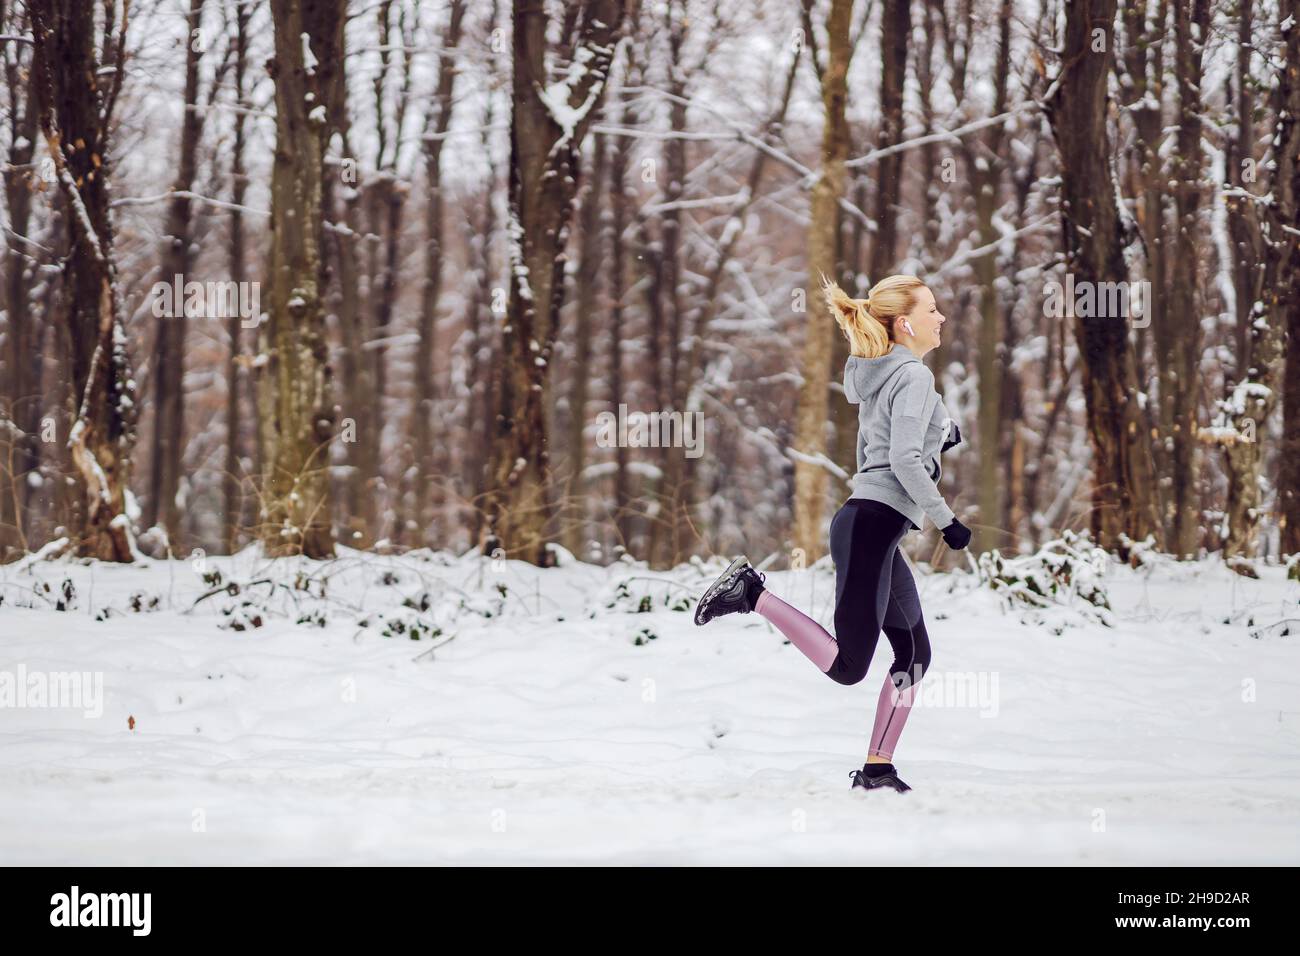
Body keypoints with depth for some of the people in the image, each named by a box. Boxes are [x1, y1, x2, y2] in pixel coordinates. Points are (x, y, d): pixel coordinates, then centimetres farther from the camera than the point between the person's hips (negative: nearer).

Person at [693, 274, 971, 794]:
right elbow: (904, 461, -20)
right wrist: (946, 521, -12)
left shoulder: (879, 377, 19)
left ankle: (877, 769, 11)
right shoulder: (913, 377, -9)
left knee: (914, 653, 12)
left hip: (873, 528, 11)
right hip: (871, 526, -11)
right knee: (847, 665, -16)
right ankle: (752, 593, -12)